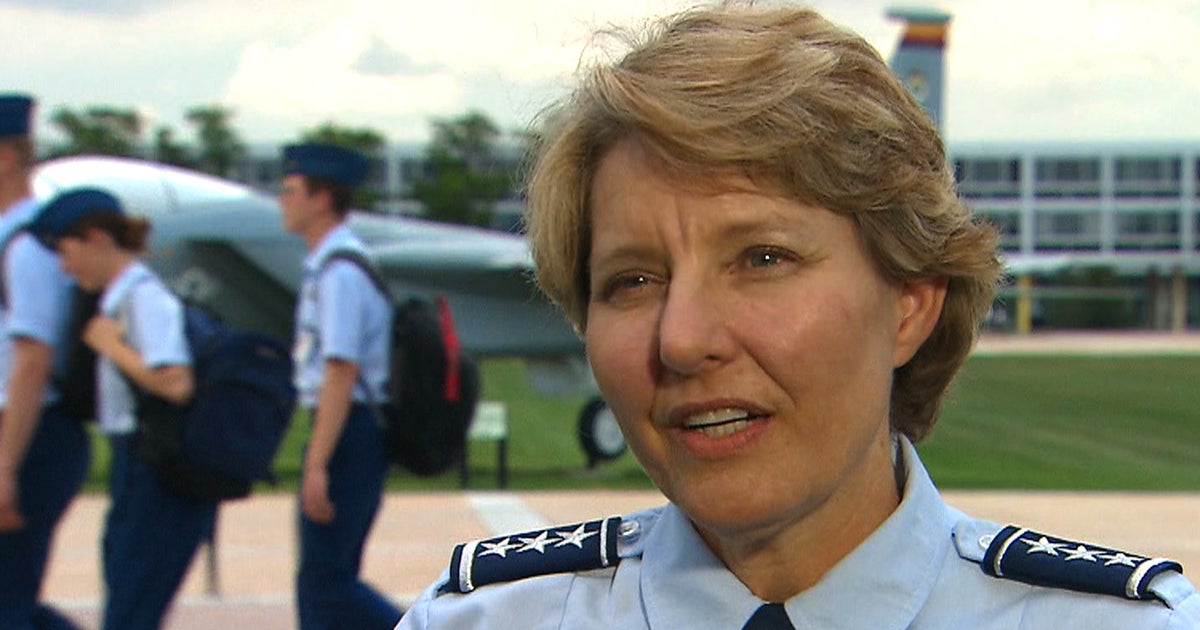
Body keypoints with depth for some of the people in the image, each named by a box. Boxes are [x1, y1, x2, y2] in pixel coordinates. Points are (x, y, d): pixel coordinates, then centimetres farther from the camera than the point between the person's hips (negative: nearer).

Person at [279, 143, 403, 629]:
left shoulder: (339, 272, -16)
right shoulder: (327, 264, 15)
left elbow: (341, 373, -22)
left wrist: (318, 465, -24)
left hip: (347, 434, -10)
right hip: (357, 431, 10)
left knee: (325, 580, -7)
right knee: (328, 580, 11)